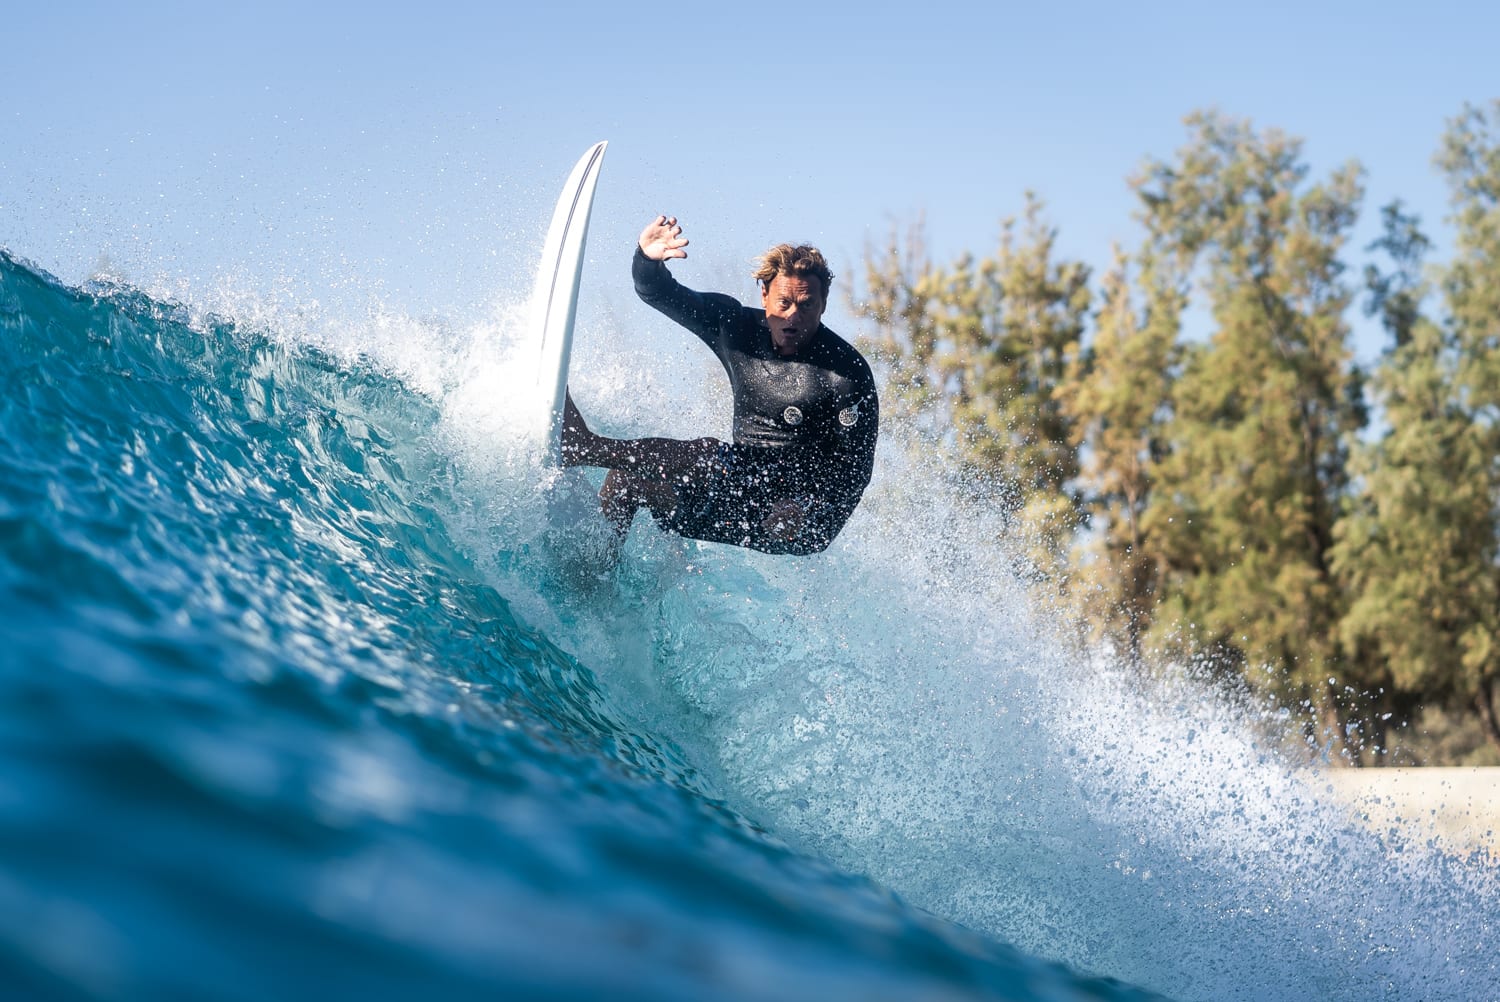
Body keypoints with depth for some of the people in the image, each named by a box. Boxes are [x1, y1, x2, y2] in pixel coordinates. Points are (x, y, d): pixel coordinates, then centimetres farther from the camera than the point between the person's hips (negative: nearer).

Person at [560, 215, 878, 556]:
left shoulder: (847, 371, -13)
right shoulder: (739, 329, 1)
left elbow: (855, 467, -12)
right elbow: (658, 294, 1)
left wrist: (810, 523, -28)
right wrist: (648, 258, -23)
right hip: (745, 490, 6)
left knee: (715, 459, -29)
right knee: (626, 477, -2)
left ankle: (586, 446, -22)